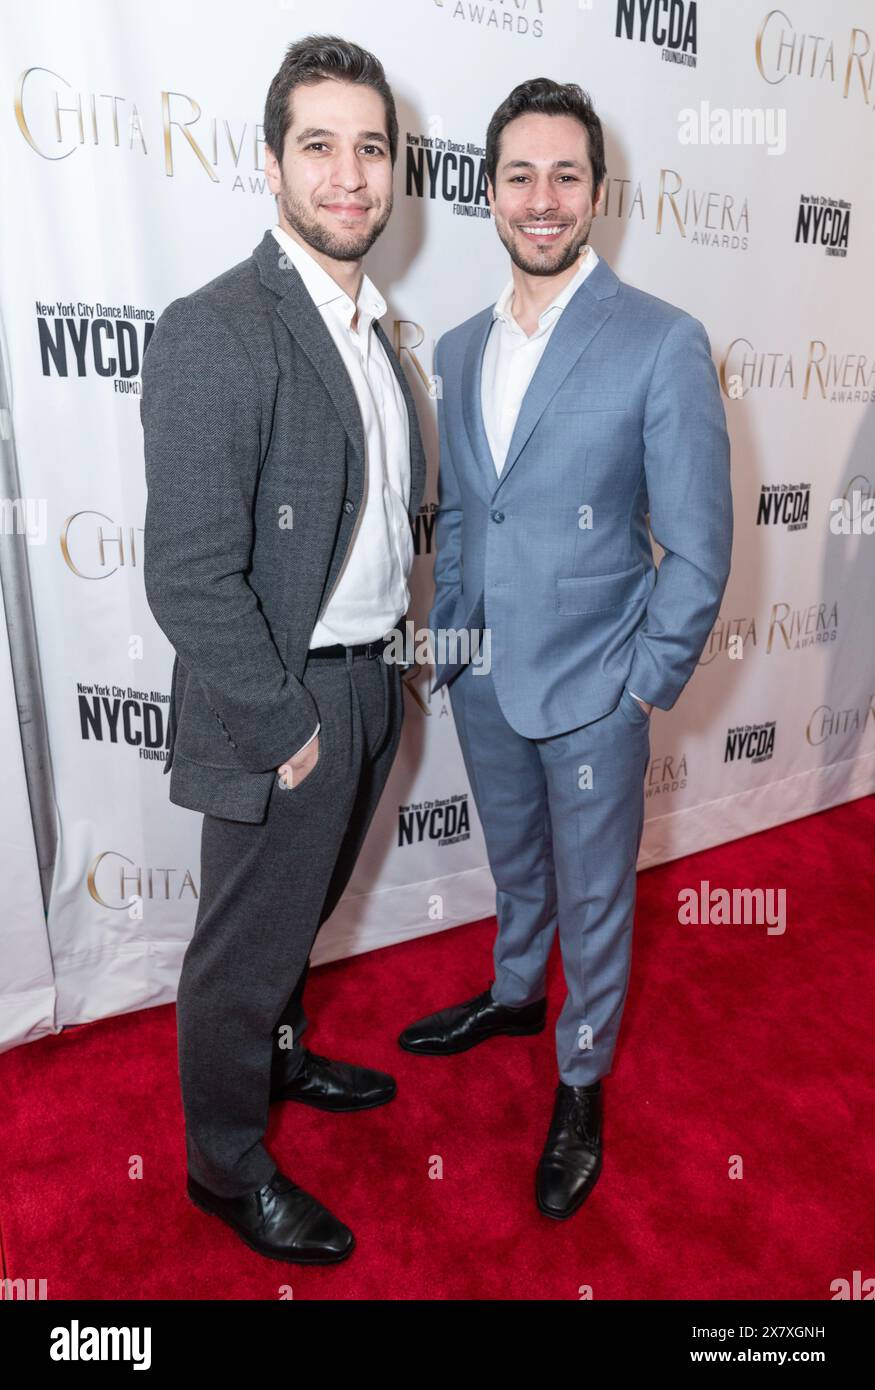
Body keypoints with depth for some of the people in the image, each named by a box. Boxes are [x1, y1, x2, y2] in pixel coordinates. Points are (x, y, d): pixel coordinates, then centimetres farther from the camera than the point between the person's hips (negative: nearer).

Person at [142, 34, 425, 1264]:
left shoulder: (371, 329, 10)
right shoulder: (214, 334, -18)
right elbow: (189, 578, -22)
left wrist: (393, 648, 11)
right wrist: (287, 726, -18)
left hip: (370, 684, 8)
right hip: (281, 708, -8)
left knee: (301, 911, 26)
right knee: (246, 943, 11)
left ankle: (277, 1054, 53)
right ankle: (227, 1163, 36)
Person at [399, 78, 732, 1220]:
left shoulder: (664, 343, -12)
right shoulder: (458, 351, 5)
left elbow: (700, 547, -11)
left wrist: (648, 685, -11)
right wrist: (446, 641, 9)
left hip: (594, 693, -5)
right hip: (482, 683, 5)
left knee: (593, 894, 13)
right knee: (515, 863, 25)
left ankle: (582, 1082, 37)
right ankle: (513, 997, 52)